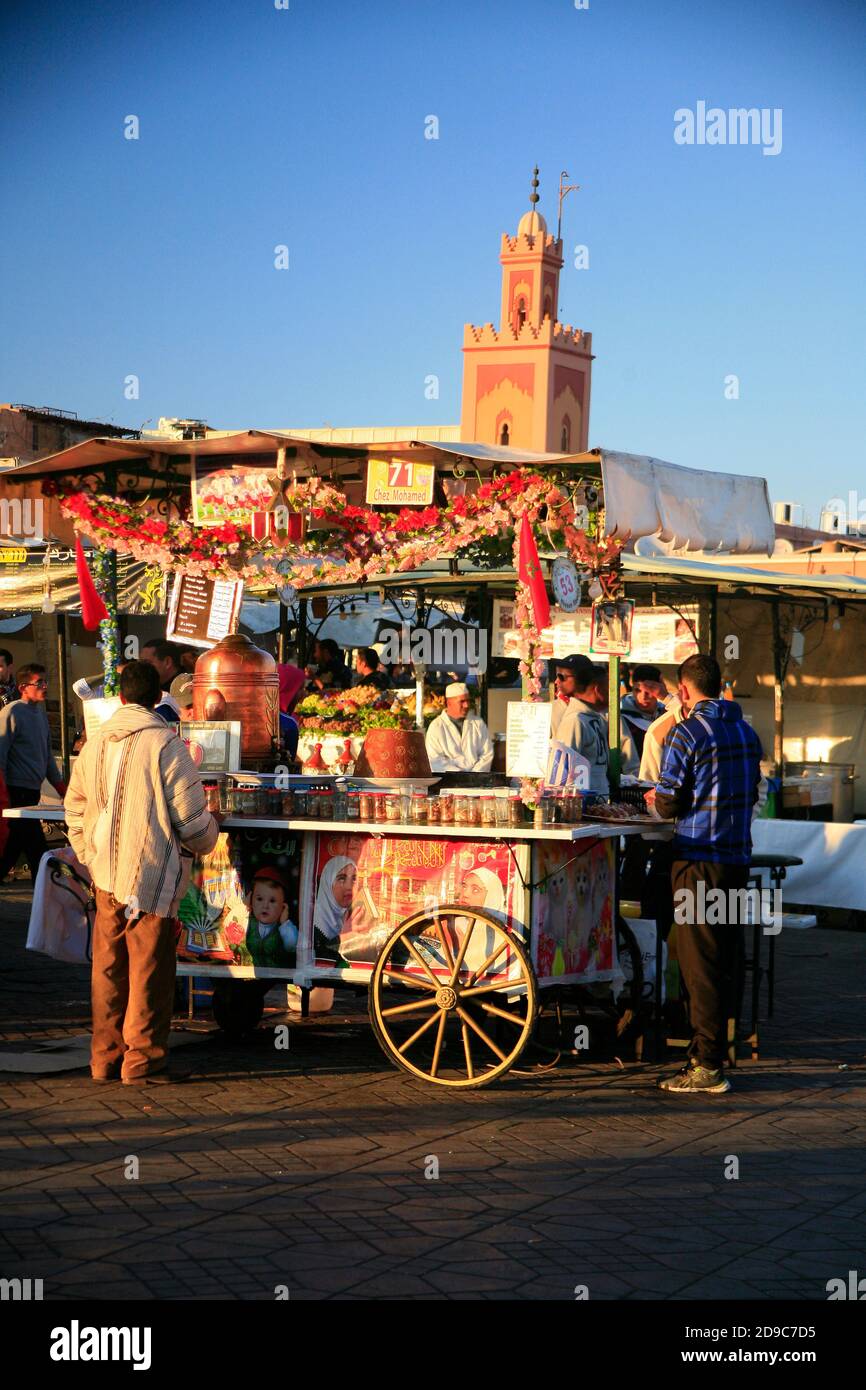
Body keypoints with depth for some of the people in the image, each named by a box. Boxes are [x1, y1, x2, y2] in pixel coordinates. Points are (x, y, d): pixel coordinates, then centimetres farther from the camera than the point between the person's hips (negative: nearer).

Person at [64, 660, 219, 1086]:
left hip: (106, 876, 6)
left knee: (108, 969, 13)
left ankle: (105, 1058, 20)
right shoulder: (166, 745, -13)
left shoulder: (94, 744, 6)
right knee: (148, 971, 2)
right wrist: (205, 841, 10)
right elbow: (191, 817, -11)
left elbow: (75, 809, 15)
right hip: (152, 877, -6)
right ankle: (142, 1062, 7)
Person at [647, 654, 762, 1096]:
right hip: (737, 856, 7)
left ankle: (707, 1065, -4)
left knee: (699, 963, -4)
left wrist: (655, 799, 12)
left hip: (699, 858, -7)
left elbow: (669, 804, -10)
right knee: (724, 961, 11)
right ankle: (710, 1051, 17)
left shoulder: (688, 732, -11)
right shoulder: (747, 732, 10)